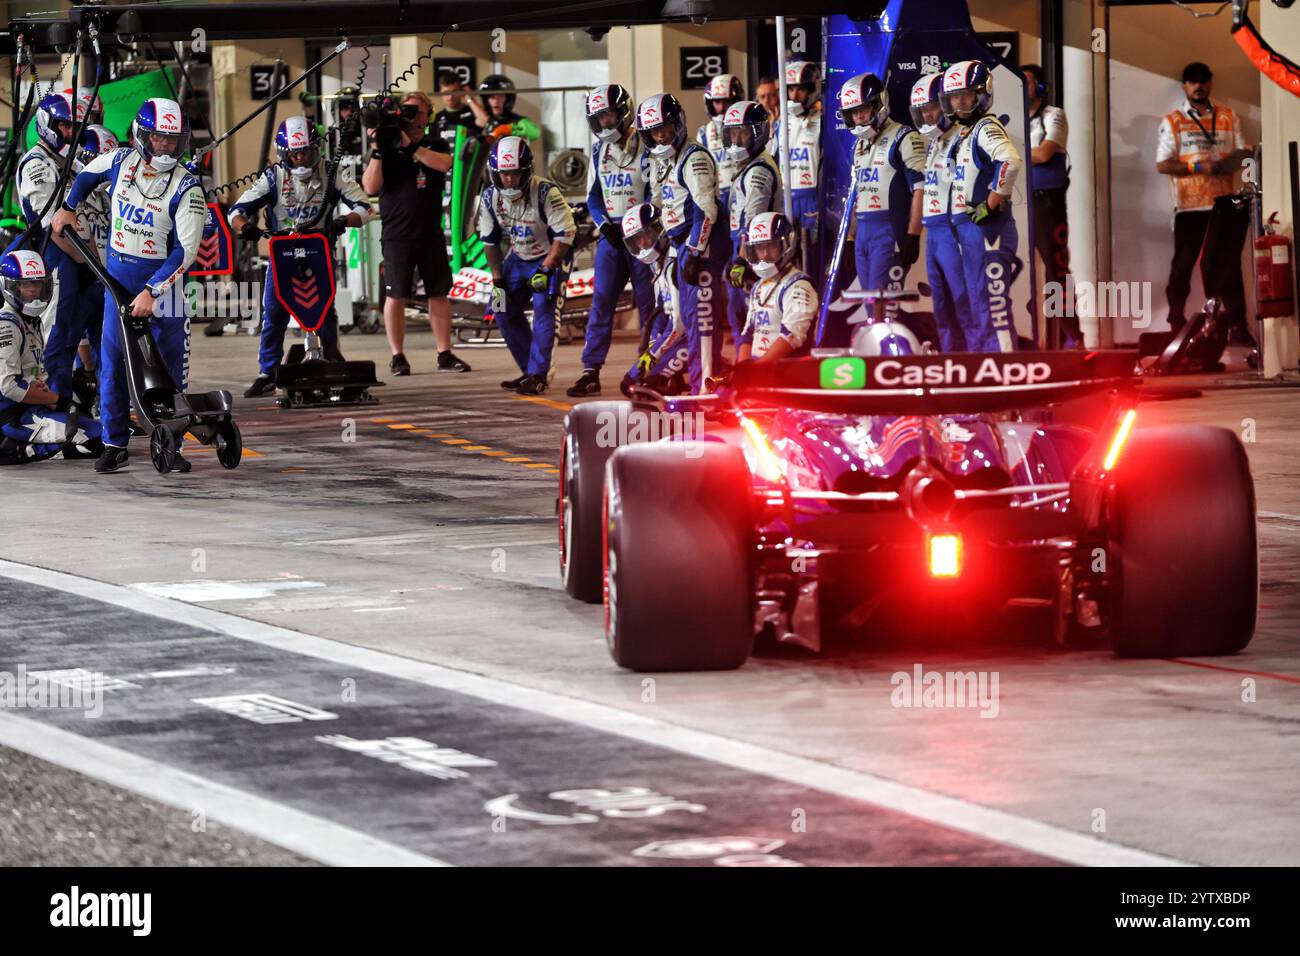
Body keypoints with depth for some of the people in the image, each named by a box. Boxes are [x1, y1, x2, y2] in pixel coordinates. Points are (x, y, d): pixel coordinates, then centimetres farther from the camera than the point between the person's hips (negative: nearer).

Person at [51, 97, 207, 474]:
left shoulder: (186, 187, -15)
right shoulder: (119, 162, -2)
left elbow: (186, 250, -20)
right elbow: (88, 173, 24)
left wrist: (152, 292, -26)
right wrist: (68, 208, 14)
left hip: (162, 281, -3)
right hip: (118, 278, 3)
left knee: (169, 367, 0)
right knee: (113, 362, 2)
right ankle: (114, 444, 10)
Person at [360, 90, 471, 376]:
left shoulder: (434, 145, 8)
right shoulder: (387, 147, 2)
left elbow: (444, 163, -15)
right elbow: (371, 187, -8)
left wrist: (411, 147, -20)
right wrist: (378, 151, -17)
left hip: (431, 234, 3)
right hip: (396, 235, -3)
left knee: (439, 293, 4)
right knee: (396, 296, -3)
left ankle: (445, 354, 9)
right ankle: (397, 357, 3)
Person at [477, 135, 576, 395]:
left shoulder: (545, 193, -28)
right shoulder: (490, 197, -11)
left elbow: (564, 235, -23)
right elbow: (490, 240, 2)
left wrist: (545, 270, -24)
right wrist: (497, 277, 0)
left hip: (549, 258, -6)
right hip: (518, 258, 6)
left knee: (543, 310, -20)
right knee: (504, 312, 3)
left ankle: (537, 375, -18)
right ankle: (531, 370, 14)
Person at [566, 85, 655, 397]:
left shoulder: (644, 148, -7)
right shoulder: (599, 151, 13)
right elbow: (594, 196, 15)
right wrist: (605, 224, -3)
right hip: (611, 233, 5)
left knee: (647, 301, 0)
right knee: (601, 300, -2)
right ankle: (591, 372, -4)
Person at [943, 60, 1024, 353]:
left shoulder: (986, 128, -13)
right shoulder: (964, 131, 17)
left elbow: (1010, 160, -32)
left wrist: (991, 205, -23)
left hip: (988, 229, -10)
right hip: (968, 229, 10)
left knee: (992, 303, -10)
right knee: (976, 305, 16)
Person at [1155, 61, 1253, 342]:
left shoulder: (1228, 117, 11)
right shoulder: (1172, 122, 2)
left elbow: (1244, 152, 10)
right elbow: (1163, 165, -4)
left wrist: (1226, 163, -14)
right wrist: (1198, 167, -18)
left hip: (1224, 203, 2)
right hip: (1190, 207, -2)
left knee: (1228, 266, 1)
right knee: (1183, 266, 3)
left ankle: (1237, 324, 3)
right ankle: (1177, 325, 10)